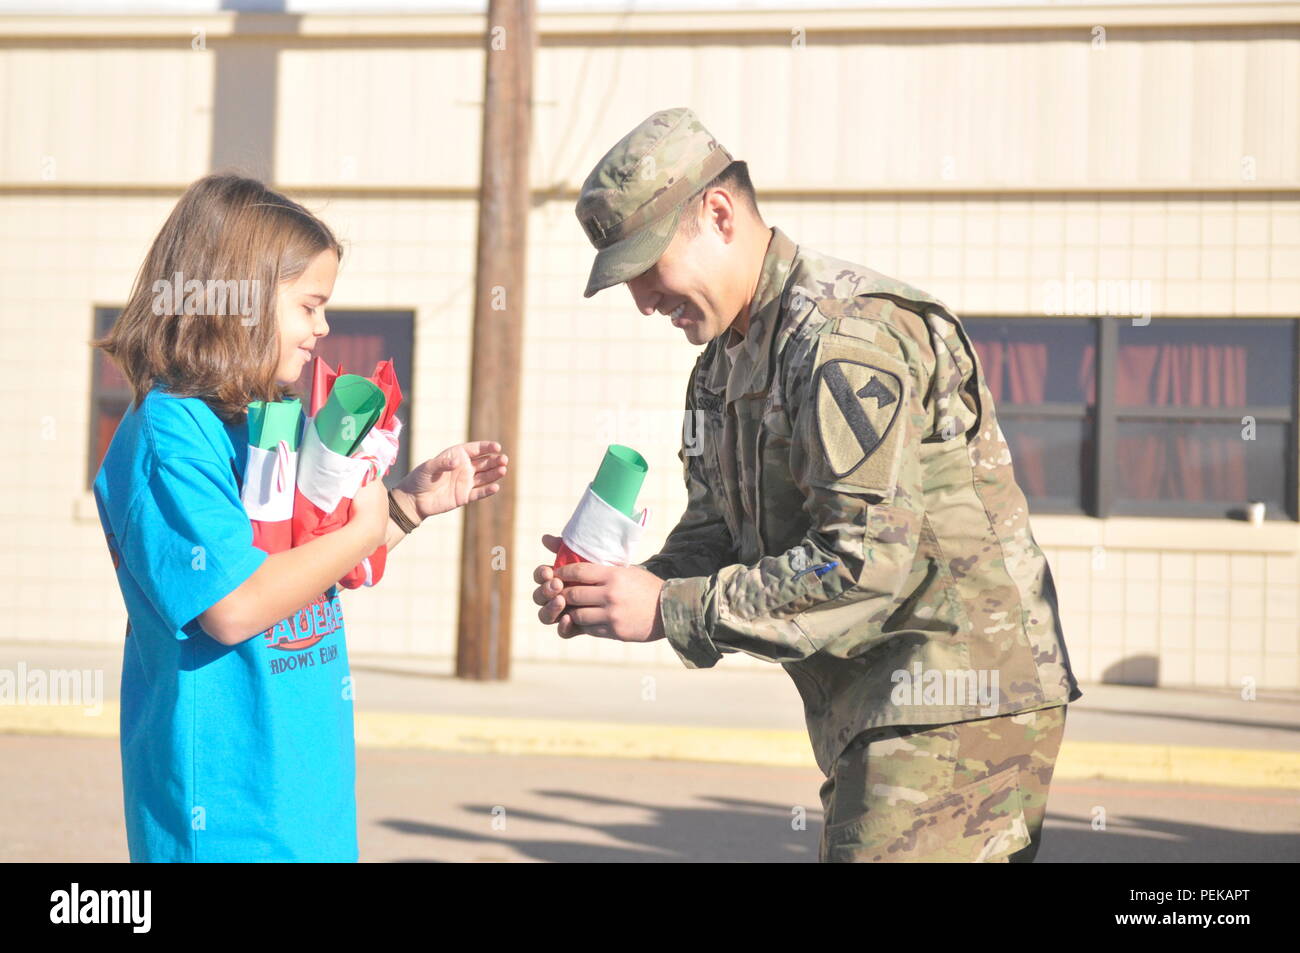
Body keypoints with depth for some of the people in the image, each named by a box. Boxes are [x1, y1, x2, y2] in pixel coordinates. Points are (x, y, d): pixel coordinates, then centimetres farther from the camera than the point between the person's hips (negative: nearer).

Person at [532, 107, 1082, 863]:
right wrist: (624, 590, -5)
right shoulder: (728, 363, 15)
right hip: (874, 714, 10)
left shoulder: (850, 336, -18)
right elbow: (718, 536, 15)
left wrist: (669, 610, -20)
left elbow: (865, 563, -25)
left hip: (959, 710, -10)